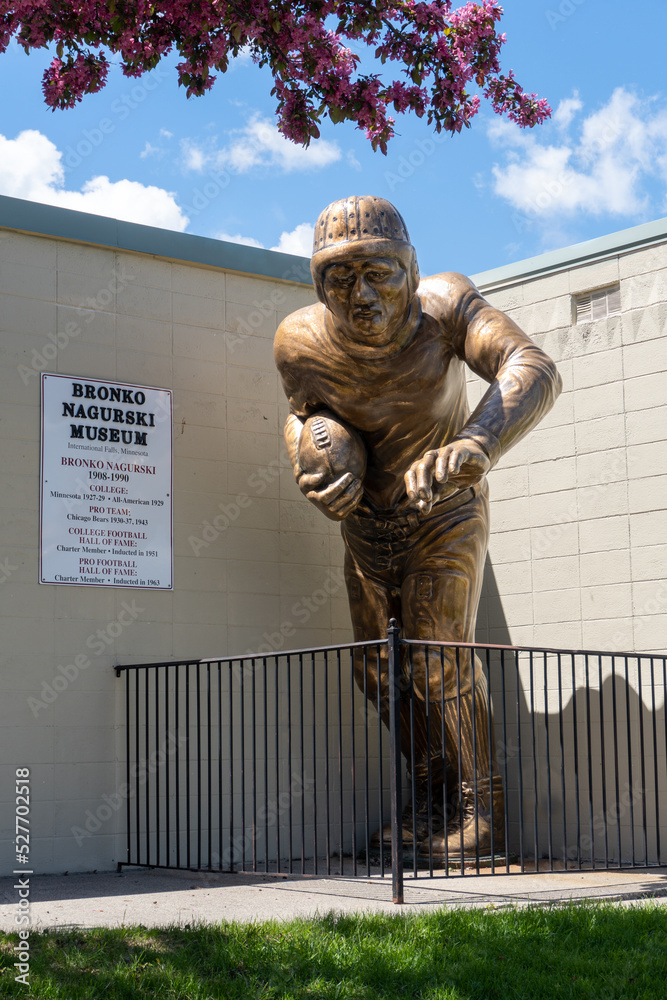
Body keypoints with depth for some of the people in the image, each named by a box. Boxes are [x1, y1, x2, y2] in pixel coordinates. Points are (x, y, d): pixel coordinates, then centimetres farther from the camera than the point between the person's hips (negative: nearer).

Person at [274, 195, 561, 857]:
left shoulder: (444, 306, -31)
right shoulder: (300, 342, -22)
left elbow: (532, 371, -46)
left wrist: (476, 445, -65)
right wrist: (309, 471, -22)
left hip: (446, 514, -4)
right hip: (366, 524, 4)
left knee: (439, 659, -10)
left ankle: (479, 810, 7)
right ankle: (431, 798, 29)